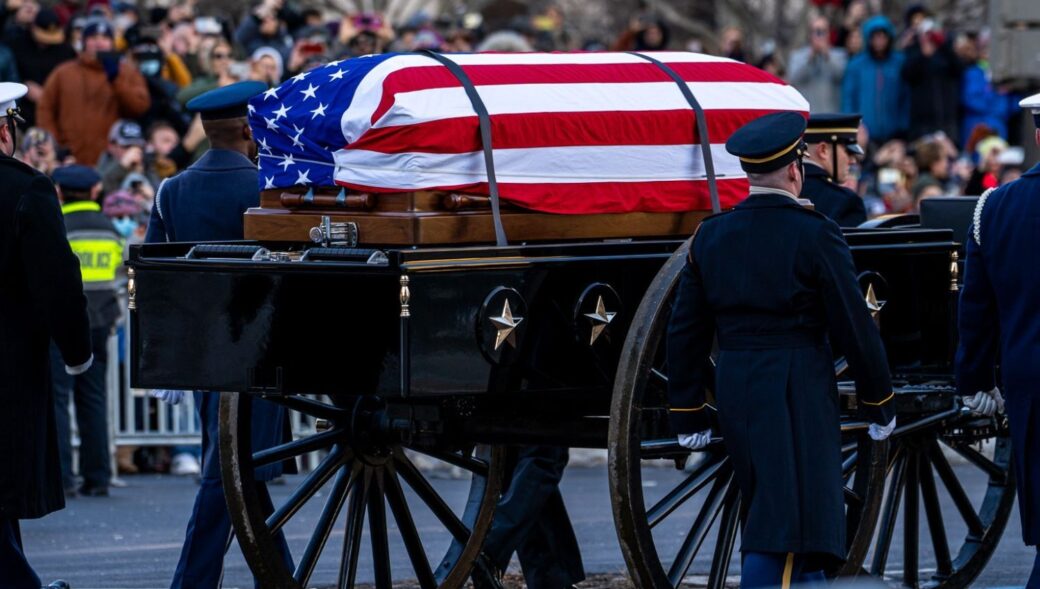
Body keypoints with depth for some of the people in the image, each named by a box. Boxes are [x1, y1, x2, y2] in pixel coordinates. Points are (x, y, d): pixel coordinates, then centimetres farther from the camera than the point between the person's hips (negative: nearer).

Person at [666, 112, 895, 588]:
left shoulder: (710, 237, 6)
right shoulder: (815, 235, -10)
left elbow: (685, 332, 8)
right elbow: (854, 326, -7)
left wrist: (688, 416, 15)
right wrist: (879, 405, 4)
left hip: (734, 392, 6)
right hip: (799, 396, -6)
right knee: (787, 526, -7)